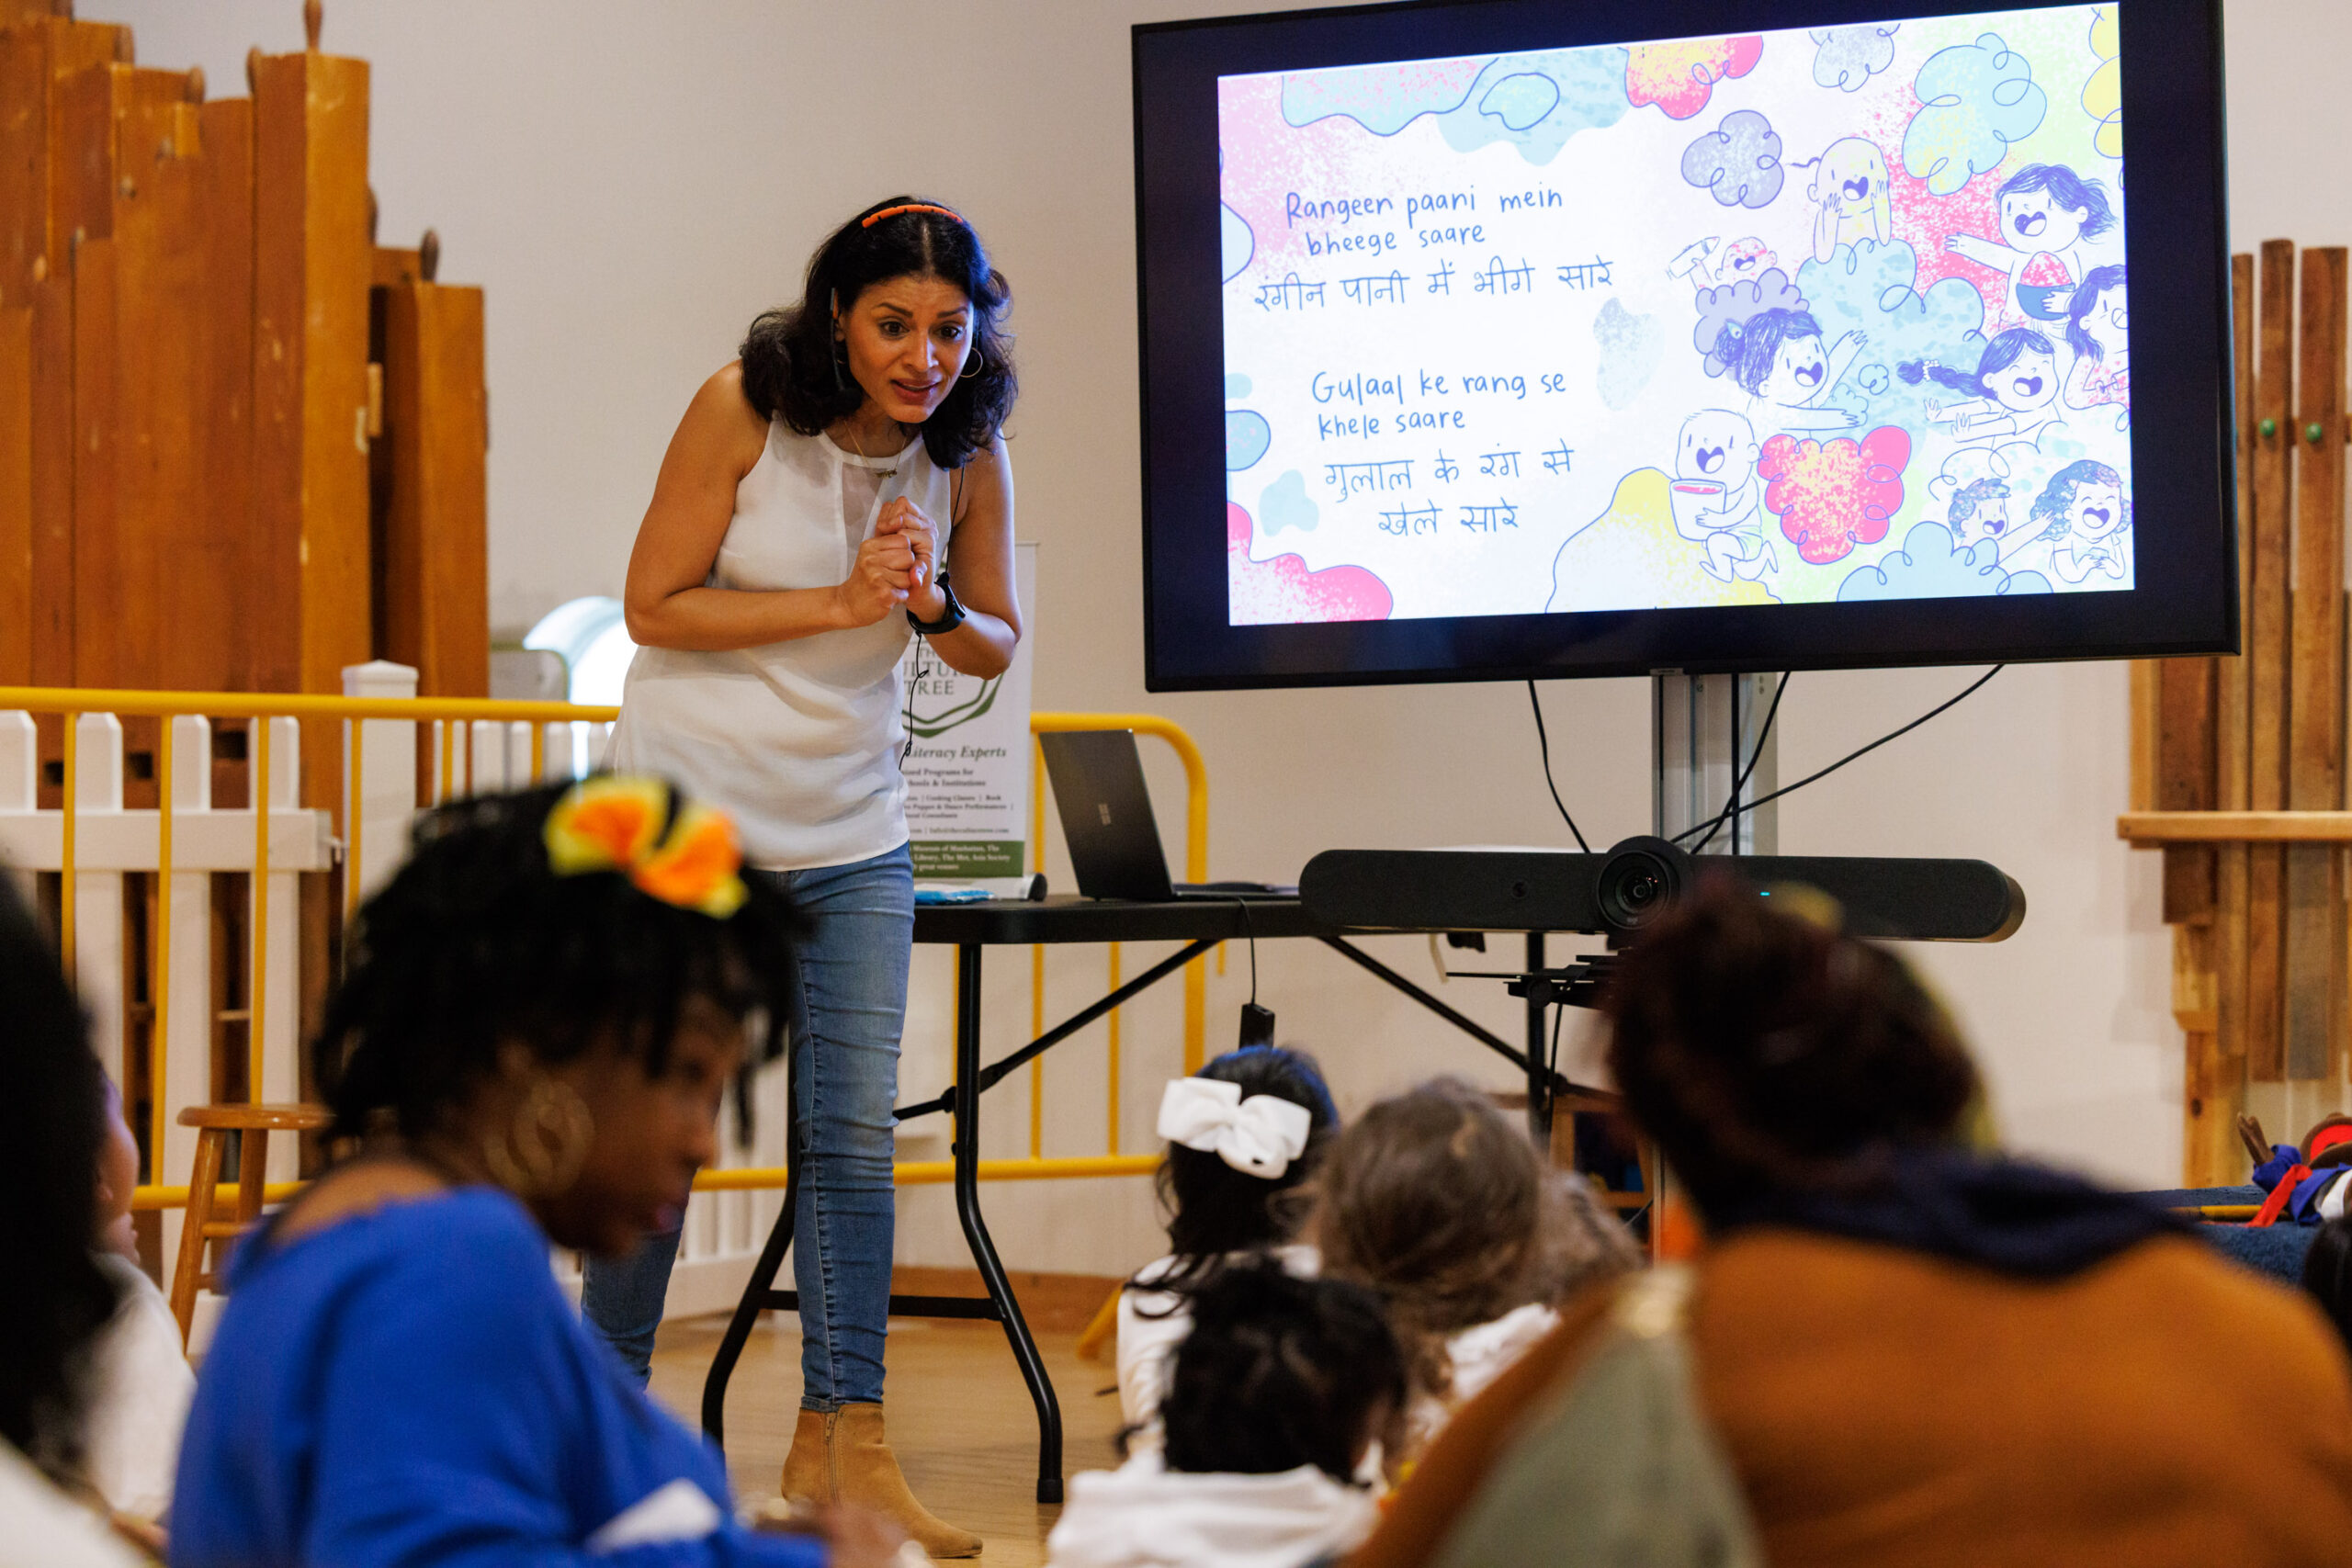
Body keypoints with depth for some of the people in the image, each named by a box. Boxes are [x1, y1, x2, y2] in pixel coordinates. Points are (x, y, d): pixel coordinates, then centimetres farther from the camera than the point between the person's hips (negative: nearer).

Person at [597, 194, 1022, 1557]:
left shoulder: (969, 454, -2)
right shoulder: (744, 409, -13)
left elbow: (996, 645, 7)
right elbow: (654, 608, -11)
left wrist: (931, 605, -15)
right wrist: (839, 602, -18)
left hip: (855, 836, 4)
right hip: (691, 820, -4)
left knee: (858, 1130, 0)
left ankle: (843, 1436, 6)